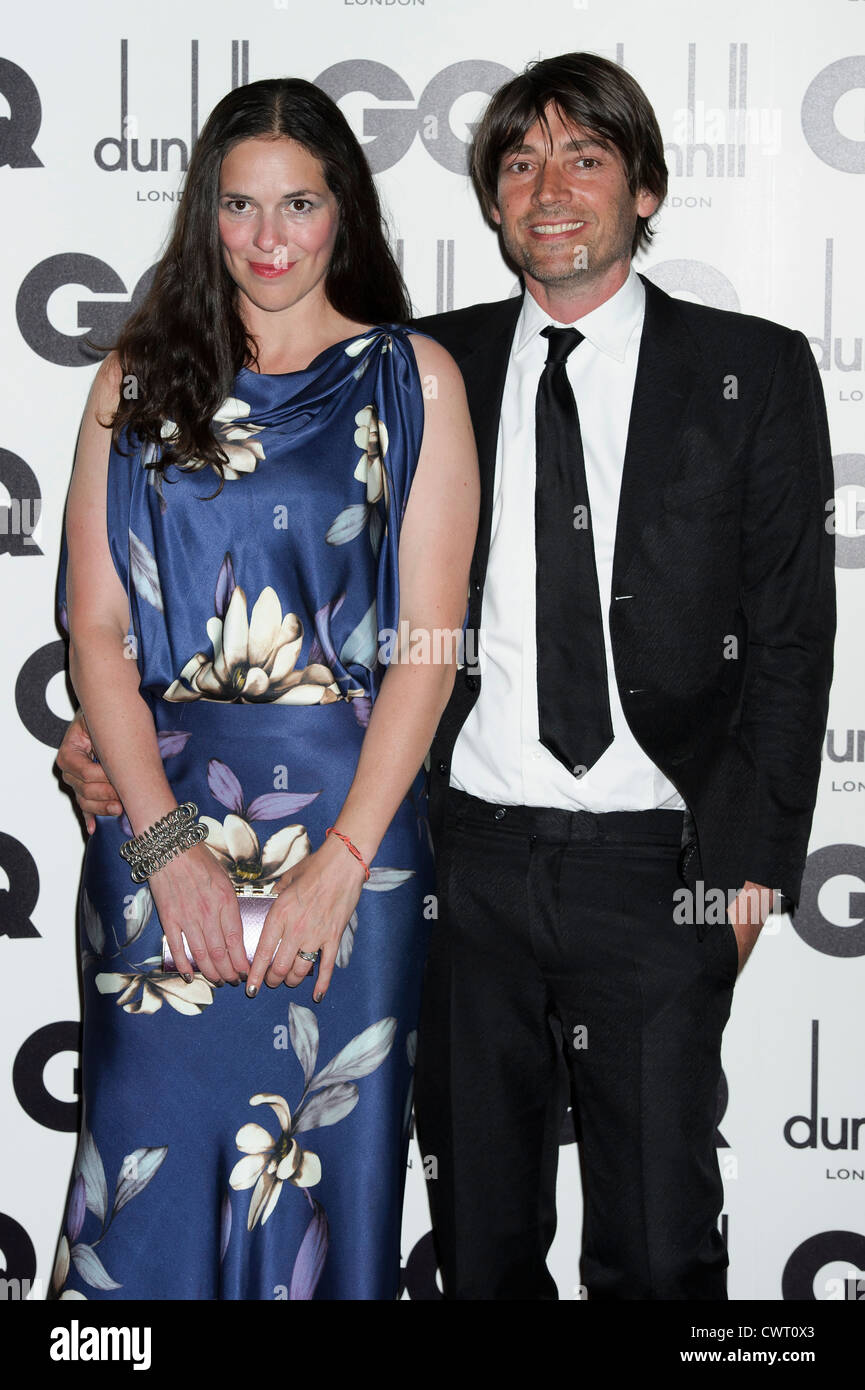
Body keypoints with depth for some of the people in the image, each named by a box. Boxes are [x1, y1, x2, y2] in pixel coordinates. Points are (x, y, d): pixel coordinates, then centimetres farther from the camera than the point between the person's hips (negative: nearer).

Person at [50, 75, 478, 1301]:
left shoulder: (412, 379, 4)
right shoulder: (137, 381, 10)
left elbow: (429, 642, -3)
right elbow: (95, 629, 3)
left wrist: (336, 866, -12)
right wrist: (169, 846, -10)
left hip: (349, 826, -1)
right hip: (161, 824, 2)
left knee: (322, 1167, 6)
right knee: (153, 1166, 4)